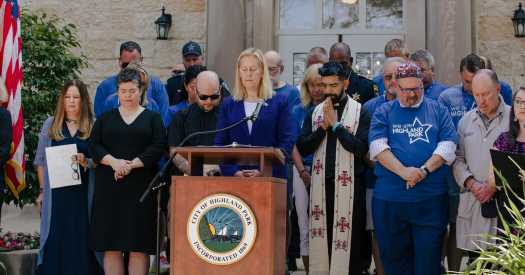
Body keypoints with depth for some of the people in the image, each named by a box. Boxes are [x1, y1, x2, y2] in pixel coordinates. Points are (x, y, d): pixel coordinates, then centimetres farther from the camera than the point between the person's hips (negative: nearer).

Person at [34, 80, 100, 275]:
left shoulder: (93, 126, 5)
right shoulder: (51, 124, 8)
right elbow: (40, 160, 11)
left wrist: (85, 162, -15)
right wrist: (42, 190, 6)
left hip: (81, 191, -1)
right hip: (55, 192, 1)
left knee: (80, 235, -1)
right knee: (55, 238, 0)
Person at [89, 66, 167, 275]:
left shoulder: (152, 117, 10)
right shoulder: (106, 118, 15)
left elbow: (158, 147, -3)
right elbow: (93, 146, 4)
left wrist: (131, 164, -13)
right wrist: (113, 162, -14)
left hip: (141, 187, -1)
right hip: (109, 187, 2)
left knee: (139, 245, -4)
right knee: (111, 245, -1)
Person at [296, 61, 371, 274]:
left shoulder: (359, 112, -2)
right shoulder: (315, 112, 10)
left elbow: (361, 148, -14)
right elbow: (302, 148, 3)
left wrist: (336, 124, -12)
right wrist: (323, 127, -8)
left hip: (348, 185, -4)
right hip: (321, 184, 4)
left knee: (349, 239, 0)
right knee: (322, 237, 8)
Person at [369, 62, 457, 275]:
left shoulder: (438, 110, 10)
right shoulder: (383, 112, 8)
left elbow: (448, 145, -1)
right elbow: (378, 147, -5)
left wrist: (424, 170, -16)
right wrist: (404, 171, -19)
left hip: (431, 198, 0)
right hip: (389, 199, 0)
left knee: (429, 257, 2)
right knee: (394, 256, 9)